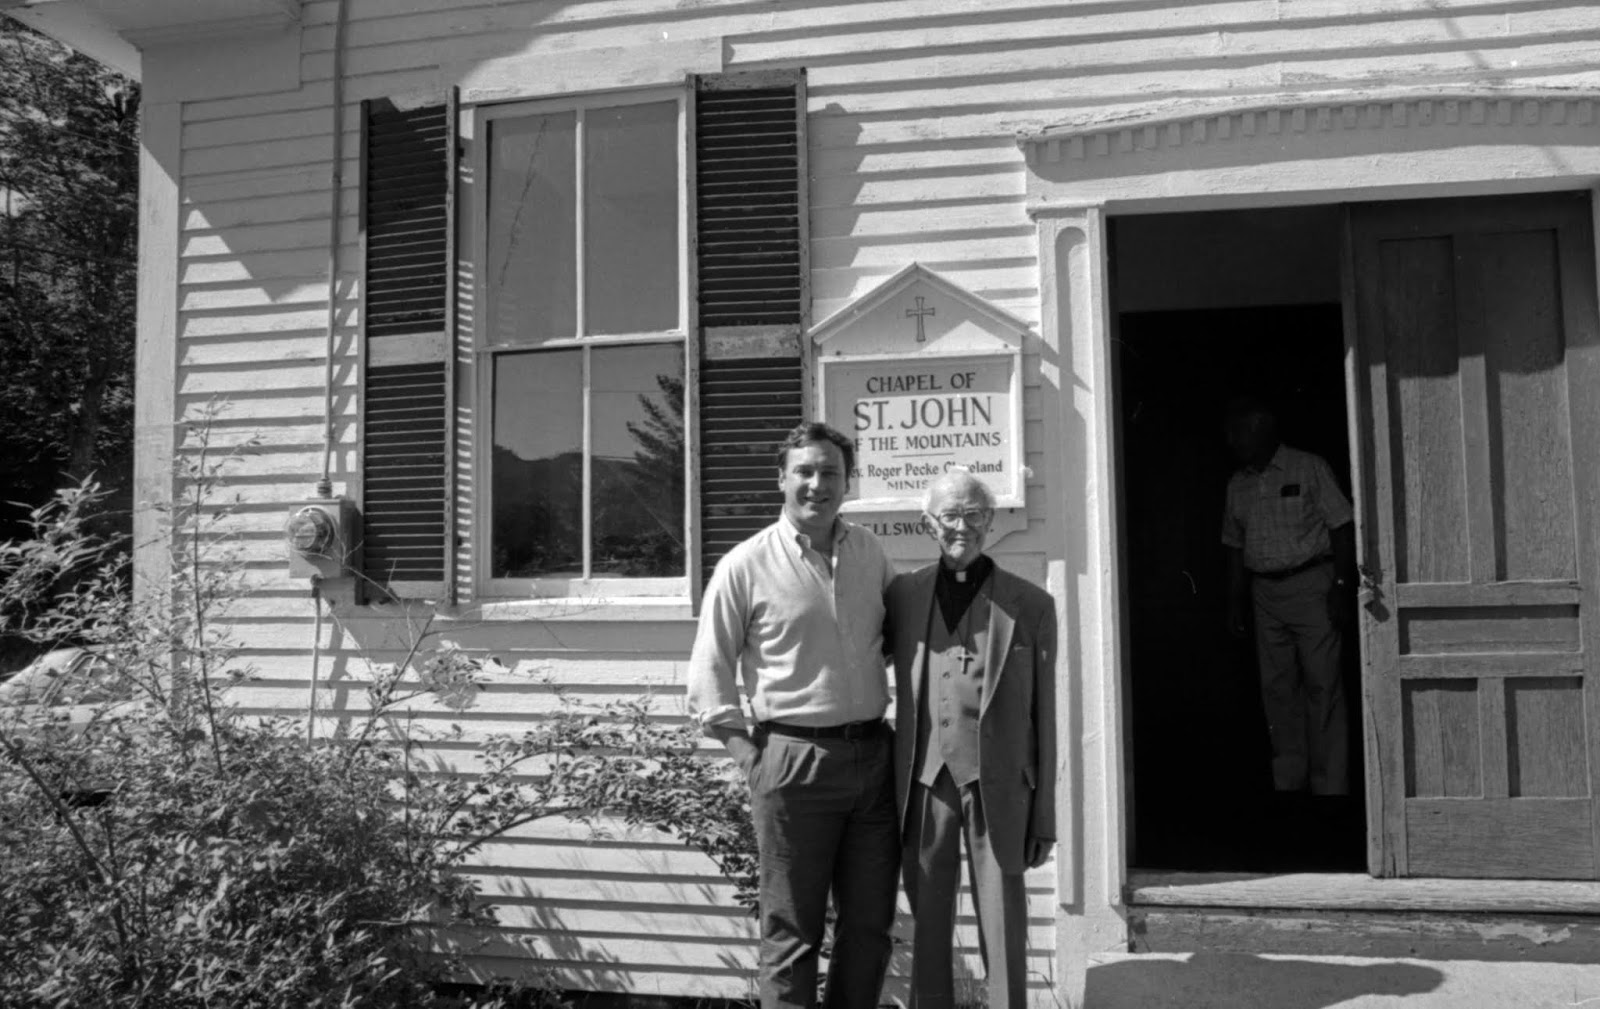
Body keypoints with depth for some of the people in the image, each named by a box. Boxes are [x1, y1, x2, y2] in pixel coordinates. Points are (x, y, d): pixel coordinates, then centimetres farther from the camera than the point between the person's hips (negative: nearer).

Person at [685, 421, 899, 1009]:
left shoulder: (870, 553, 8)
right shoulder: (746, 565, -4)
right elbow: (709, 672, -1)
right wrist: (748, 753, -7)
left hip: (872, 755, 5)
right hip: (793, 760, -4)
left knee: (870, 924, 13)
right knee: (792, 931, 4)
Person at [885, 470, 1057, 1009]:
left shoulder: (1030, 605, 2)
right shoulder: (903, 594, 5)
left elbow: (1043, 715, 3)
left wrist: (1045, 818, 3)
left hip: (998, 786, -1)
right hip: (924, 782, 2)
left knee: (1003, 930, 6)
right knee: (928, 928, 12)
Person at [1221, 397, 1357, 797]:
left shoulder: (1309, 468, -1)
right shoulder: (1238, 484, 13)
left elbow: (1342, 528, -4)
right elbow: (1235, 546, 17)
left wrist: (1342, 585, -12)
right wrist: (1234, 602, 14)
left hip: (1312, 587, -5)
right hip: (1265, 594, 5)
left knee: (1322, 686, -6)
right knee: (1277, 688, 5)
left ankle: (1330, 786, -2)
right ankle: (1288, 782, 13)